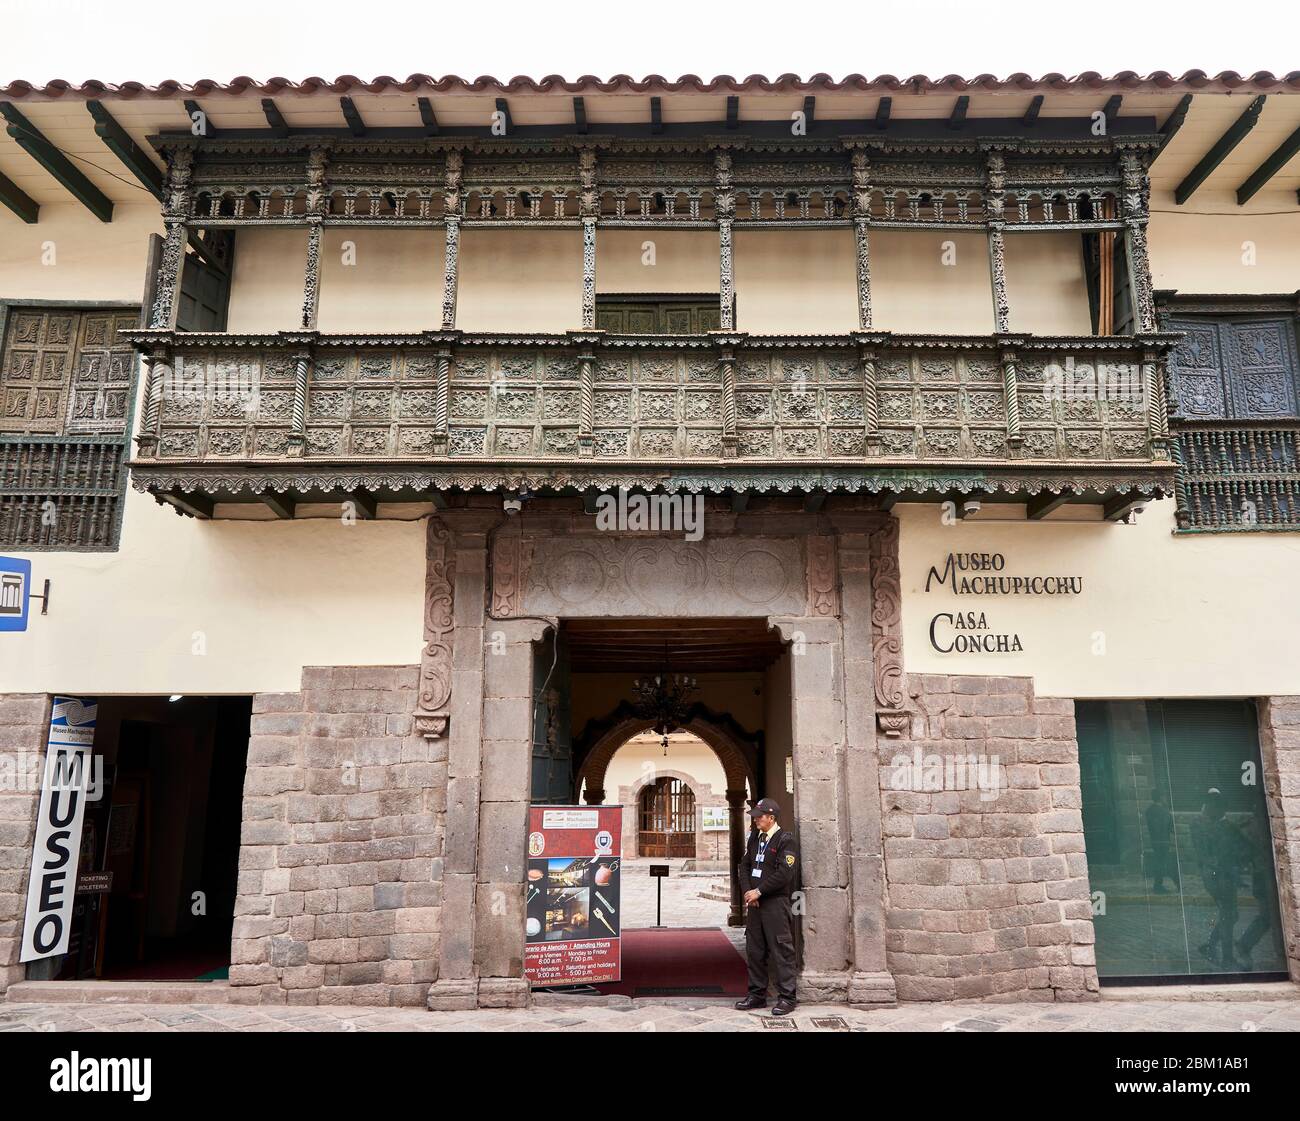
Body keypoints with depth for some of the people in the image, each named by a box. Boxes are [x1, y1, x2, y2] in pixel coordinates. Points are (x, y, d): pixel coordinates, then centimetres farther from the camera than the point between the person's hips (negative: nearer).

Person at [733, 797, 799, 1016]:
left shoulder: (785, 840, -11)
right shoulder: (755, 838, 14)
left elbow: (784, 874, -18)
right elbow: (745, 866, 14)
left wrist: (759, 891, -15)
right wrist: (747, 891, -2)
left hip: (776, 903, -8)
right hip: (754, 902, 8)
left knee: (781, 951, -3)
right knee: (754, 951, 12)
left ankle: (787, 998, 5)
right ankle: (757, 994, 23)